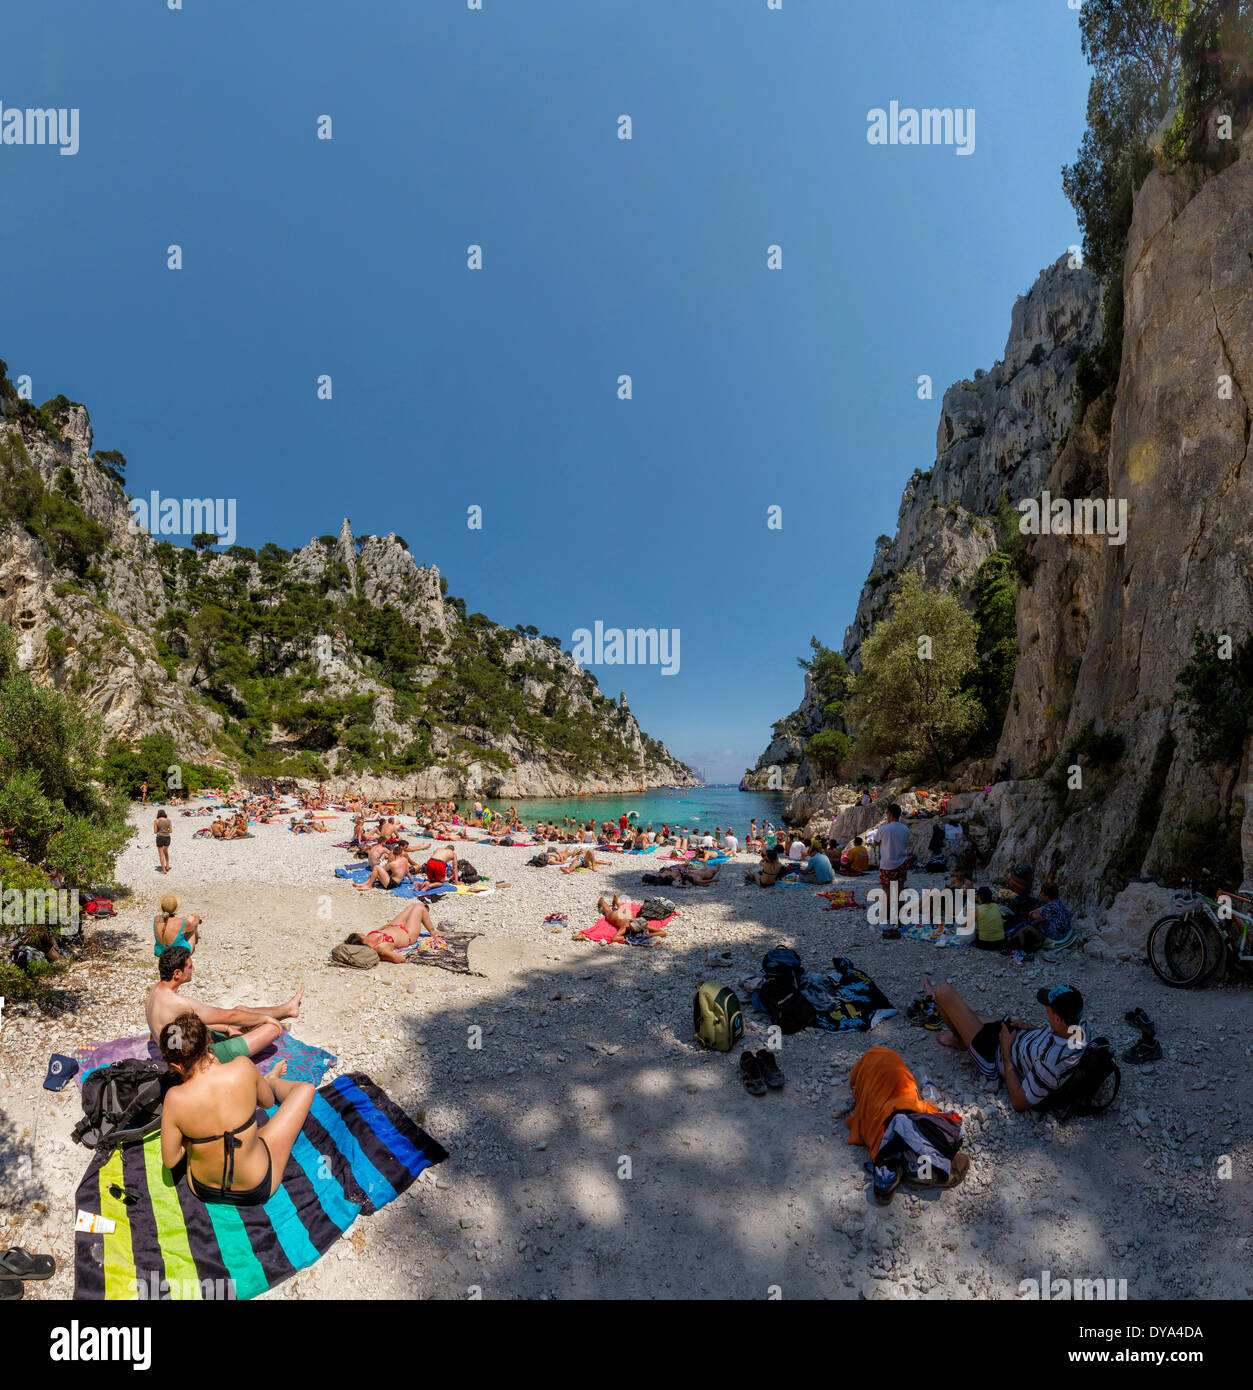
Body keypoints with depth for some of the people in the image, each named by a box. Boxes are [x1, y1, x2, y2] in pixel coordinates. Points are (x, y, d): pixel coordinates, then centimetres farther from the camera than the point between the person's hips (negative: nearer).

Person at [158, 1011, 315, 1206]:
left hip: (203, 1190, 2)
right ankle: (272, 1081, 48)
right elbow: (268, 1102, -4)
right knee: (305, 1088, 15)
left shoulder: (175, 1099, -24)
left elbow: (170, 1160, -10)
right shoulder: (242, 1067, -25)